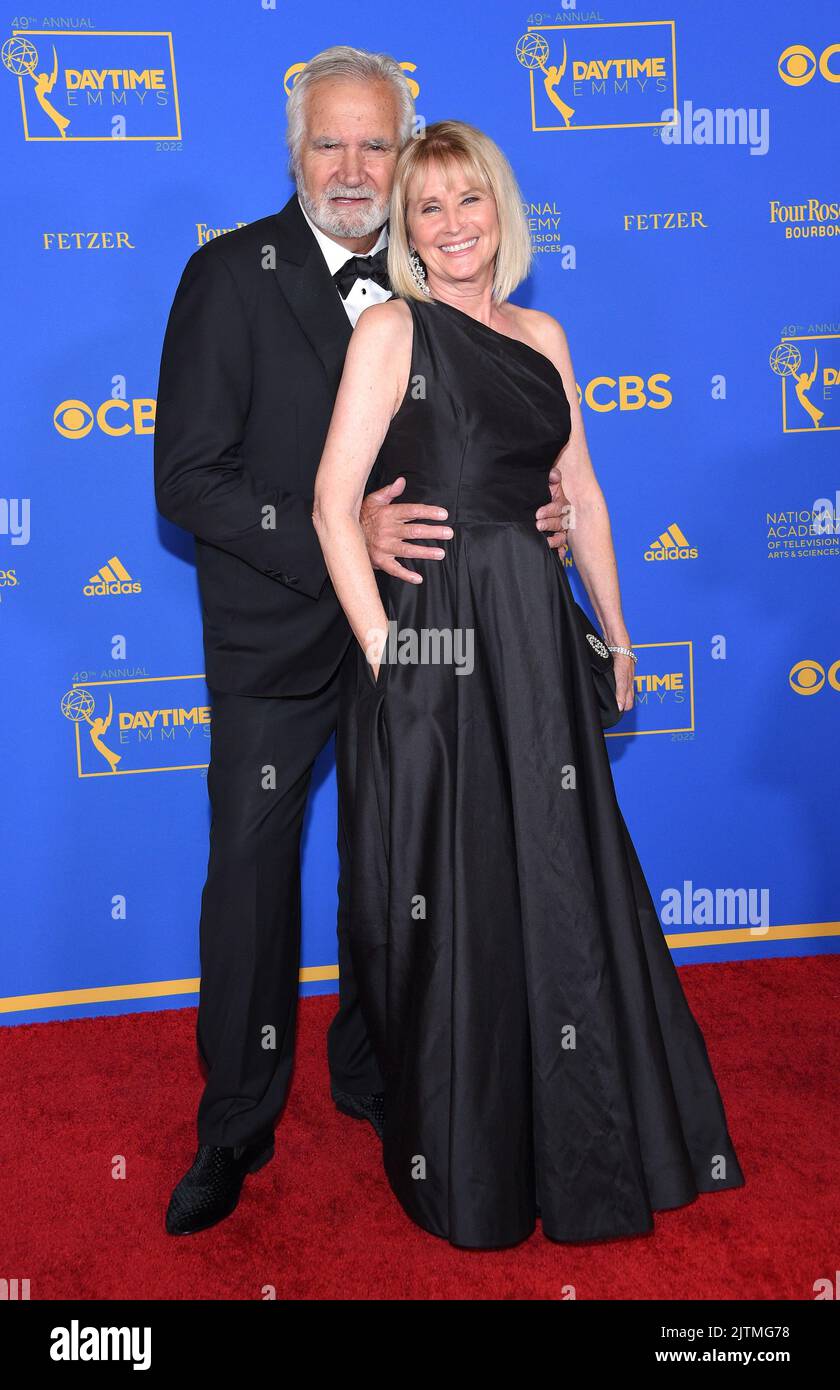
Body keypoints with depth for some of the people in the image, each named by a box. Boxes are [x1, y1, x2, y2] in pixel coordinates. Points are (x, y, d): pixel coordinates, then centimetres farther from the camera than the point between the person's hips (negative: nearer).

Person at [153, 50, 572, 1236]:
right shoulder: (230, 276, -9)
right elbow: (186, 479, -15)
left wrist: (533, 513, -11)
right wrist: (336, 537, -26)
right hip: (276, 636, -3)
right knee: (251, 873, 6)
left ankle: (369, 1072, 39)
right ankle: (236, 1124, 26)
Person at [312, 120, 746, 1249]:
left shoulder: (542, 336, 15)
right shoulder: (393, 328, -3)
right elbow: (334, 504, -10)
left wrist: (615, 632, 16)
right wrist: (384, 650, -15)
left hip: (536, 635, 6)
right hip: (435, 640, -6)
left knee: (563, 885, 13)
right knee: (452, 899, 4)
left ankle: (584, 1145, 35)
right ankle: (467, 1169, 26)